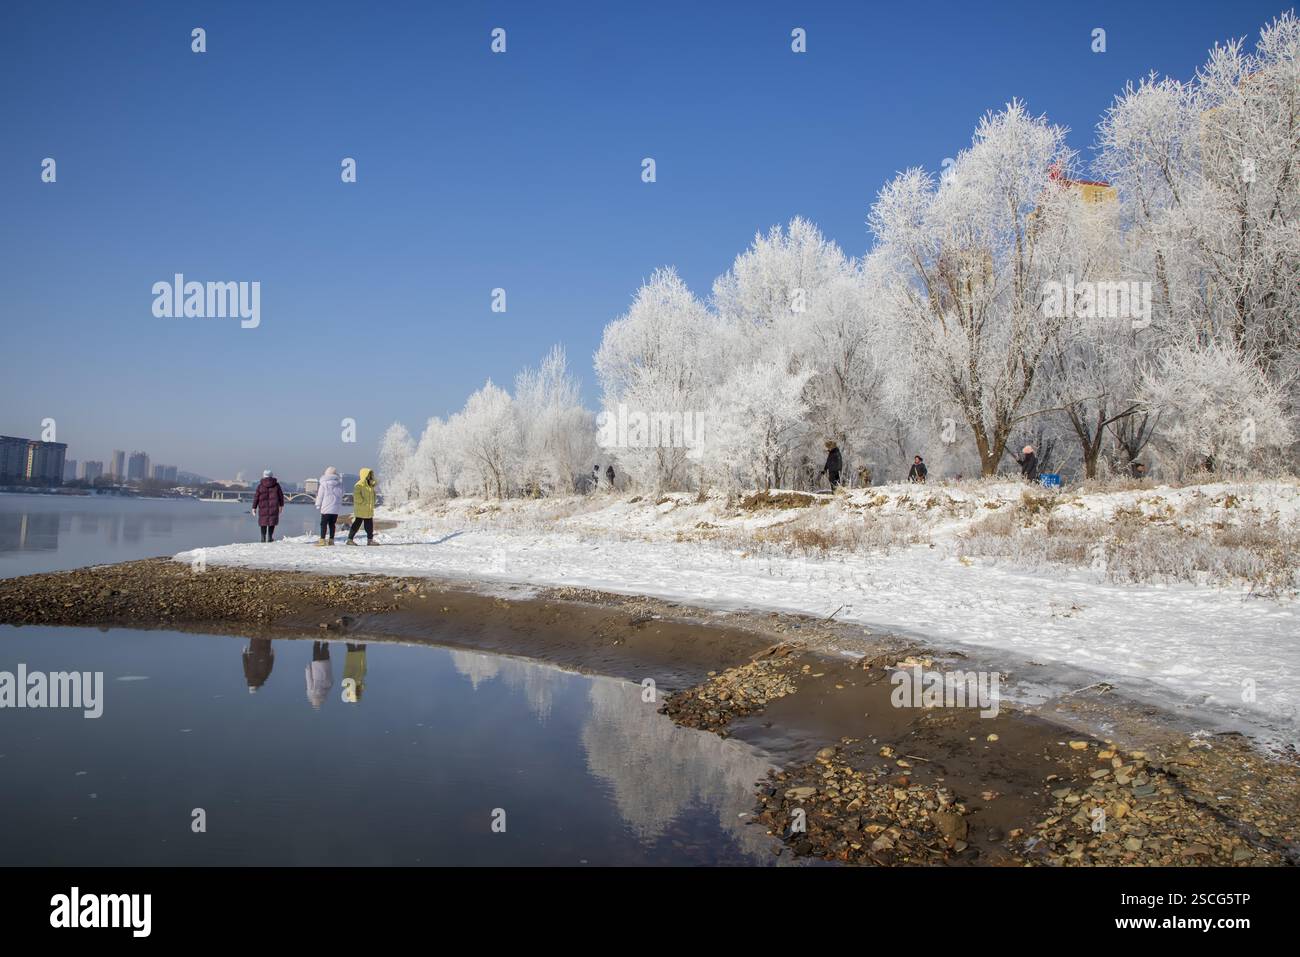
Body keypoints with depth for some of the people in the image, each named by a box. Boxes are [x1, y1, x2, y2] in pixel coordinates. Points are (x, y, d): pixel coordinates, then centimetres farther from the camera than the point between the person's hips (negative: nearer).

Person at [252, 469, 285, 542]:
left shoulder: (260, 486, -3)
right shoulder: (276, 485, 0)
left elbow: (256, 497, -2)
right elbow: (281, 496, 4)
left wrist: (254, 507, 3)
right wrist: (281, 505, 14)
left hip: (263, 506, 0)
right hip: (274, 506, 0)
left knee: (263, 521, 11)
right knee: (272, 520, 10)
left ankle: (263, 537, 7)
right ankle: (270, 537, 6)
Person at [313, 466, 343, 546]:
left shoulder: (324, 483, -5)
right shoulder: (340, 483, 5)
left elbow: (320, 495, -2)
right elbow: (341, 495, 14)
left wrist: (318, 505, 7)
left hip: (326, 508, -4)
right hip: (336, 508, 4)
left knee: (324, 523, -1)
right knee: (332, 524, 9)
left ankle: (322, 540, -6)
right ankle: (331, 540, 9)